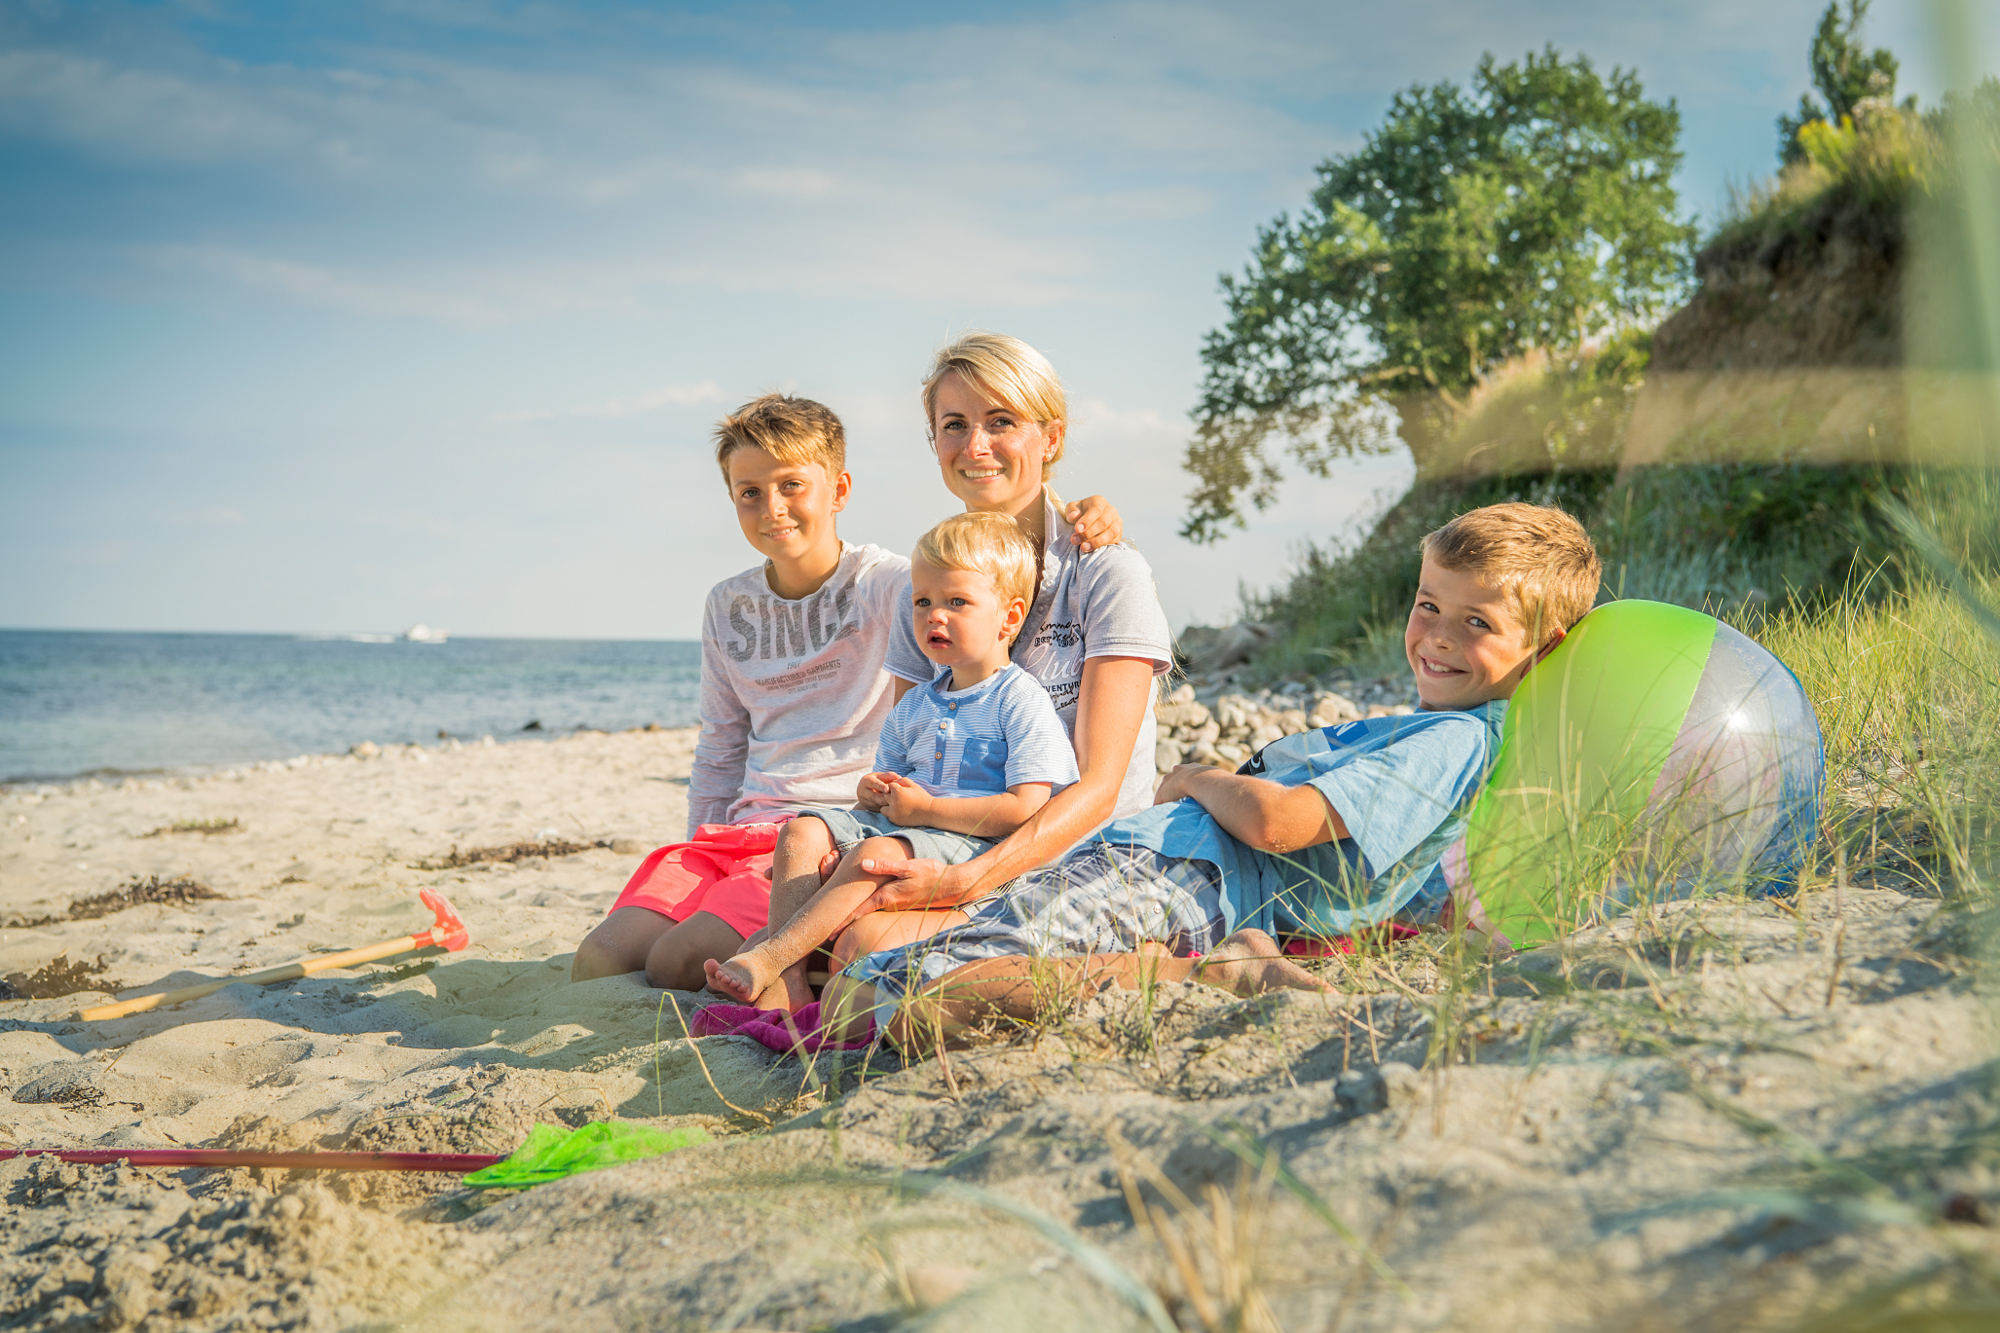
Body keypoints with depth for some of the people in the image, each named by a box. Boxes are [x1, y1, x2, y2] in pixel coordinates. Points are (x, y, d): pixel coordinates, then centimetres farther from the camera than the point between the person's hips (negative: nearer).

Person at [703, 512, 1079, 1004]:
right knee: (805, 831, -14)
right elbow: (888, 778, 29)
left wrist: (925, 807, -14)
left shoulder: (1022, 701, -5)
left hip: (967, 842, -8)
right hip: (893, 824, 8)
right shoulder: (913, 706, 19)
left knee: (876, 852, -33)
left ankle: (767, 960, -36)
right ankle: (788, 982, -28)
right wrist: (872, 793, 2)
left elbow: (1026, 809, -16)